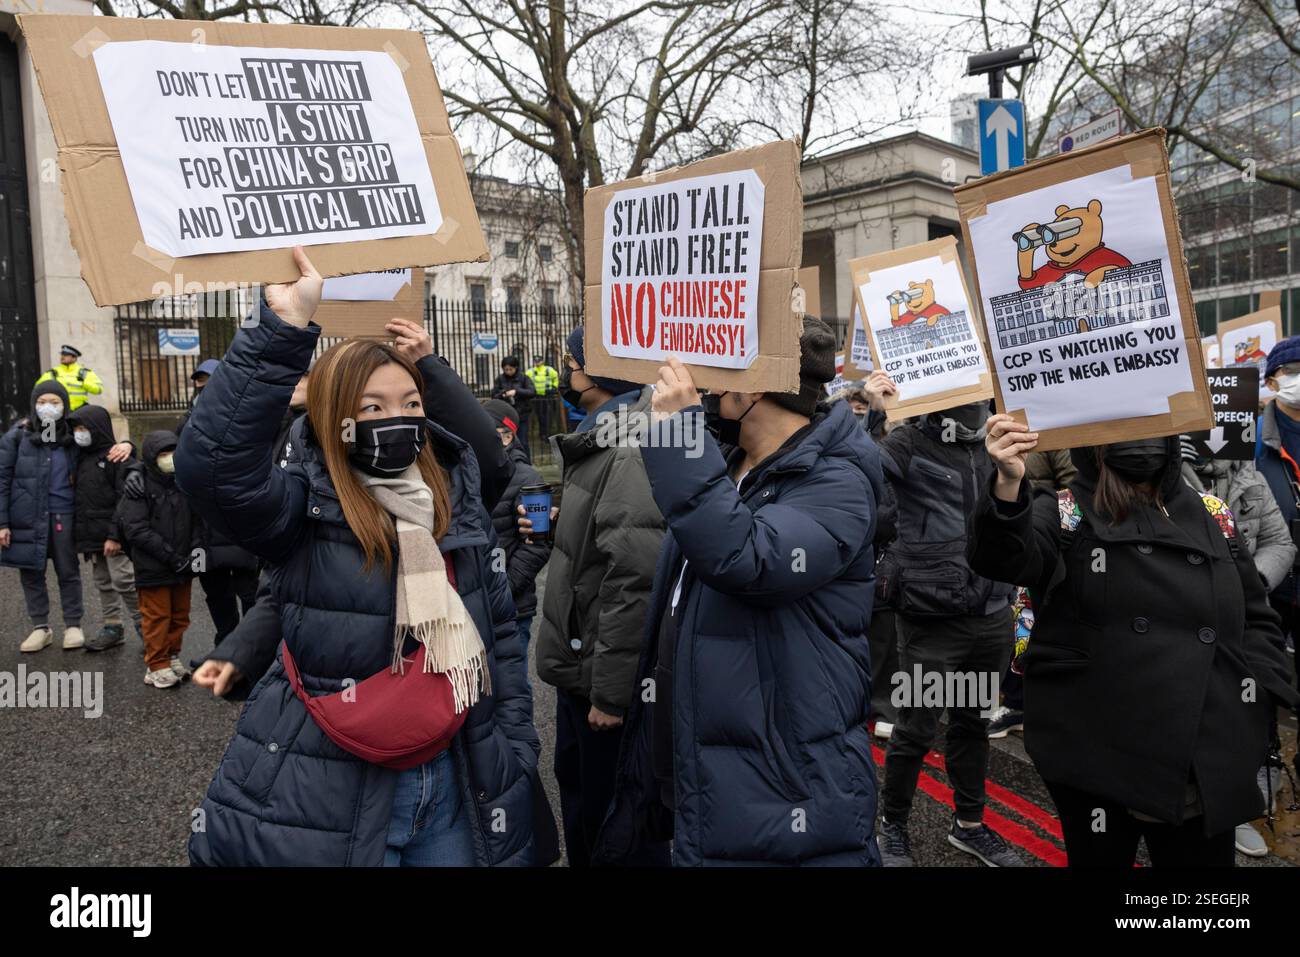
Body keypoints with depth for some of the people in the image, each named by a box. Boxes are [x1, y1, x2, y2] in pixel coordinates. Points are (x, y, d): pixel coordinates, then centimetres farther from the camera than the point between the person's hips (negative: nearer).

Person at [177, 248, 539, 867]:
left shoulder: (454, 499, 1)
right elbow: (210, 465, -34)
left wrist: (517, 750, 5)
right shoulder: (306, 506, -12)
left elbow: (499, 631, 7)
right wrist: (286, 328, -36)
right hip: (323, 801, -4)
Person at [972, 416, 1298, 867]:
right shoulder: (1062, 514, -2)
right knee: (1098, 858, 10)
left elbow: (1257, 618, 18)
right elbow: (1006, 558, -23)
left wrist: (1254, 687, 1)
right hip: (1097, 760, -3)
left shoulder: (1212, 518, 11)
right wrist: (1009, 483, -42)